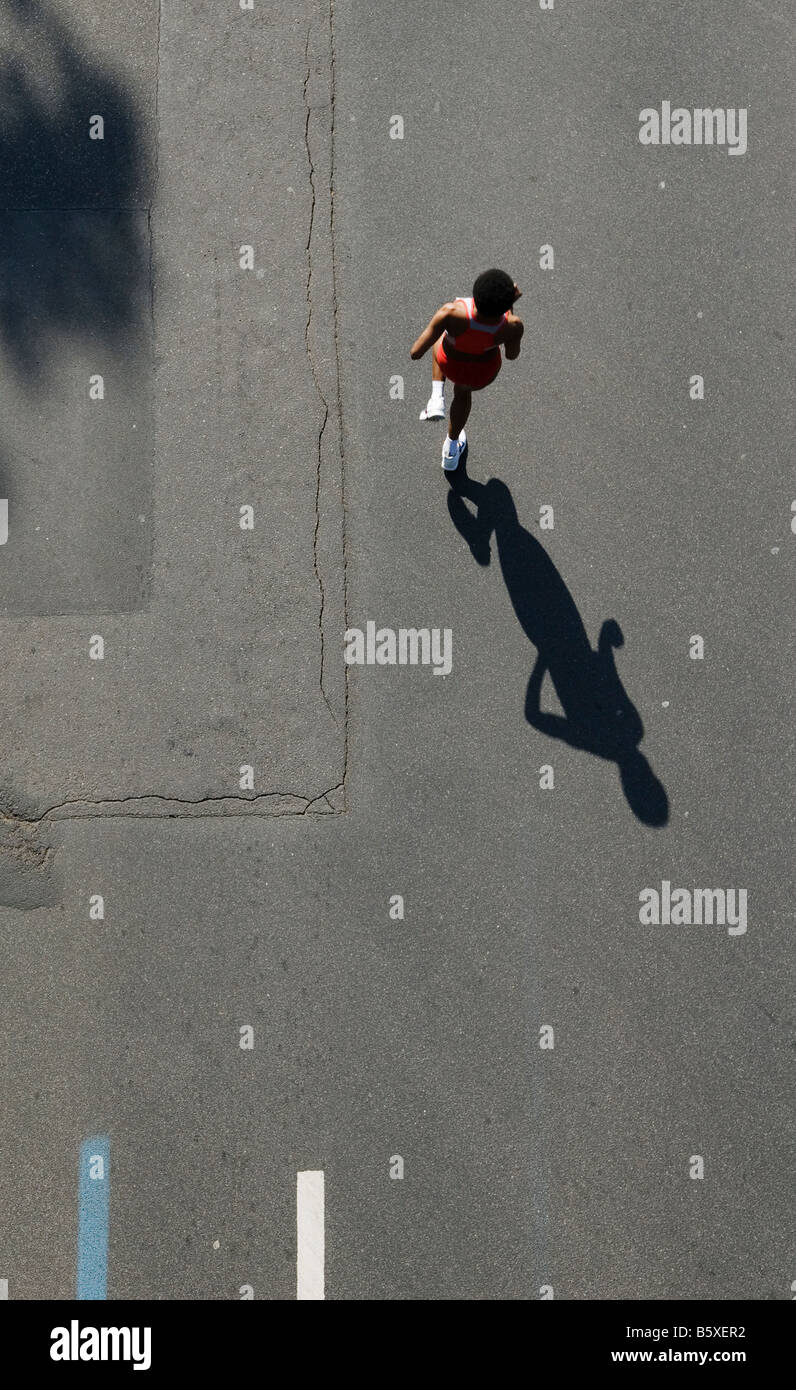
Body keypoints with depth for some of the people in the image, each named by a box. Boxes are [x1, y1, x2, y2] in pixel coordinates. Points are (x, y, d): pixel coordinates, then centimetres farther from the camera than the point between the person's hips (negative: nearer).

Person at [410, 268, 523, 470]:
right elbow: (512, 355, -12)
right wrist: (509, 305, -10)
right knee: (463, 391, 38)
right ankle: (451, 450, 55)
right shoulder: (512, 327, -36)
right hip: (484, 372, 1)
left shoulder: (452, 313, -43)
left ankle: (437, 398, 21)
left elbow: (415, 353, -36)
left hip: (450, 364, -1)